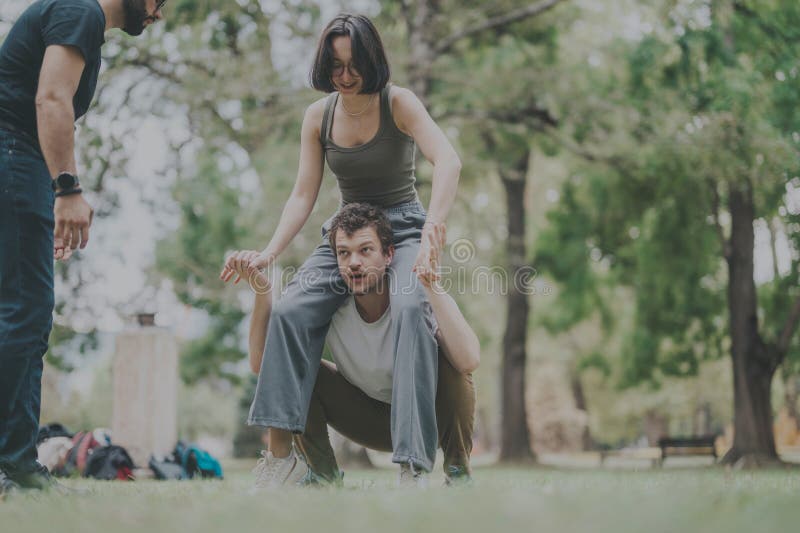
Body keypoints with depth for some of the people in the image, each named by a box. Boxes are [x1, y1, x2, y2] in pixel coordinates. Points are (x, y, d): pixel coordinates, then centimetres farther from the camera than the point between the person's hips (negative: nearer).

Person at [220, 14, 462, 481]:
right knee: (289, 311, -21)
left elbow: (449, 162, -27)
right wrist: (269, 253, -14)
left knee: (410, 311, -35)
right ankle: (280, 451, -22)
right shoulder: (318, 116, 2)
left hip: (403, 227, -4)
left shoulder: (398, 104, -11)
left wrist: (431, 235, -41)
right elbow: (304, 196, 2)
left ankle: (414, 462, -39)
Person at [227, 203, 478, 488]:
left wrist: (431, 286, -47)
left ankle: (457, 470, -13)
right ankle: (321, 472, -1)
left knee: (447, 356, -33)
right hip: (373, 424, 3)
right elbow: (260, 363, -19)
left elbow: (468, 360, -45)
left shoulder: (422, 299, -26)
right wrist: (262, 290, -29)